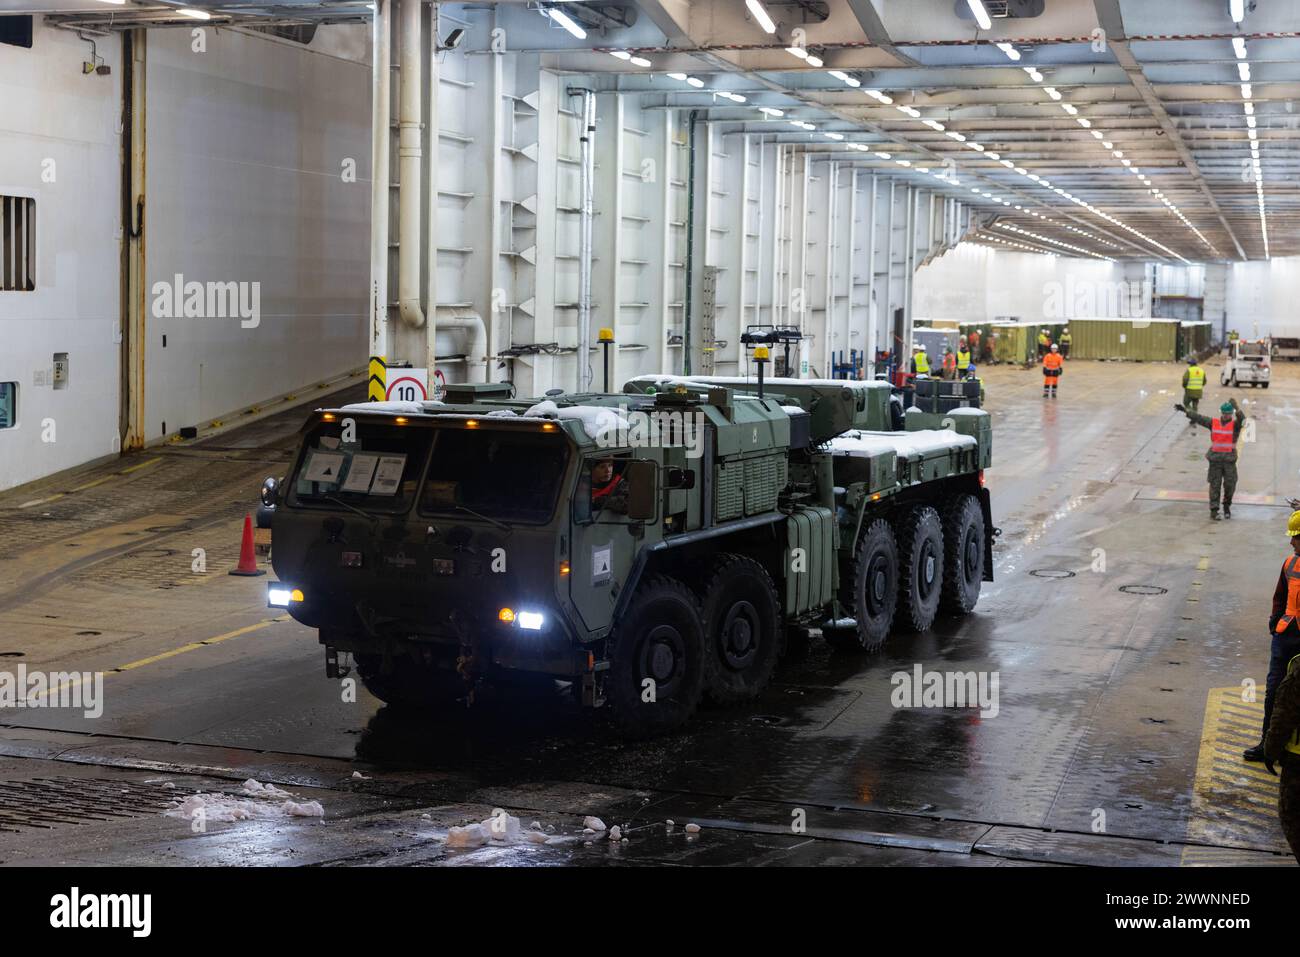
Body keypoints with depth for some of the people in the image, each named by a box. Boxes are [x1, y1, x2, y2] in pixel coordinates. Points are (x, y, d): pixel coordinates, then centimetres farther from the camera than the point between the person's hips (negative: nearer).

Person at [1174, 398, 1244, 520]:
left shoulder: (1235, 424, -3)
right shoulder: (1213, 423, 4)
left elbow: (1242, 418, -24)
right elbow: (1198, 418, 1)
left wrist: (1236, 407, -40)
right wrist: (1185, 409, -5)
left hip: (1229, 459, -1)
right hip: (1215, 458, 1)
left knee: (1230, 485, 3)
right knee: (1215, 485, 1)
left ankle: (1227, 506, 27)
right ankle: (1214, 510, 3)